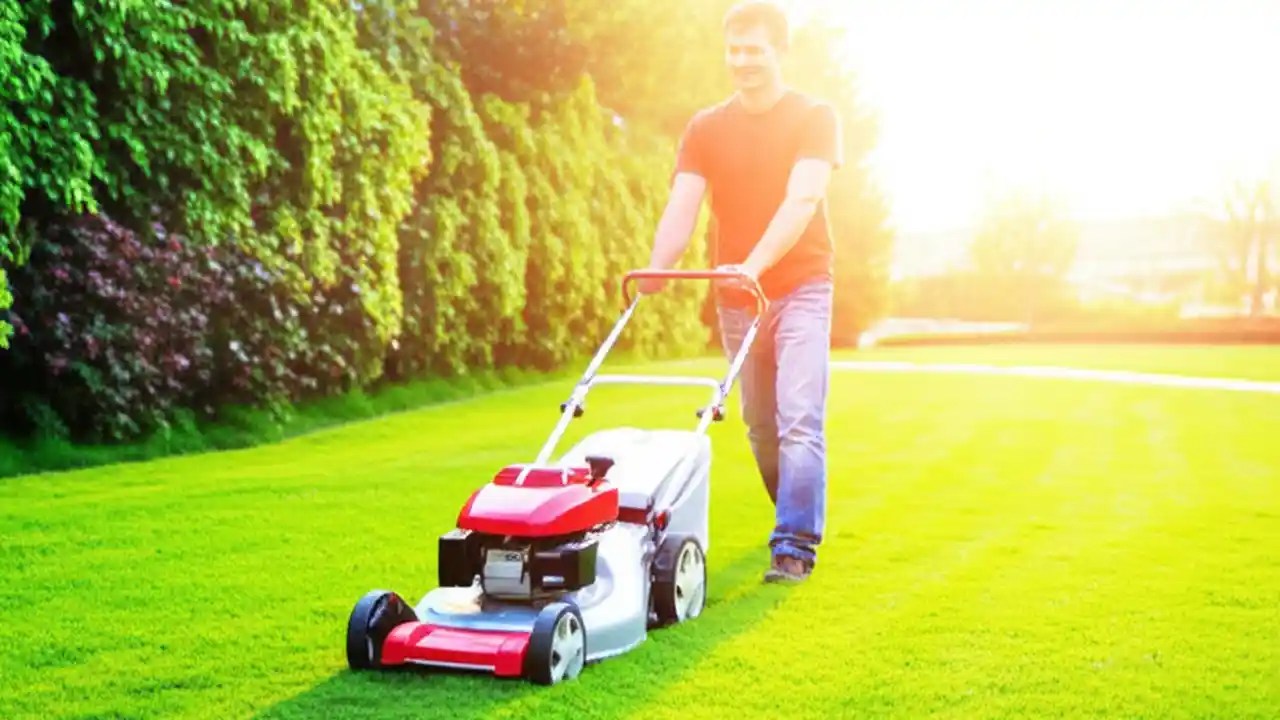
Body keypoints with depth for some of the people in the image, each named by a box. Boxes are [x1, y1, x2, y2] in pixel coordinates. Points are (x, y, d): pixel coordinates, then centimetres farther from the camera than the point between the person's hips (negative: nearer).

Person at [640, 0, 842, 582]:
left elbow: (802, 199, -18)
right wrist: (657, 269, -25)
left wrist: (753, 265, -33)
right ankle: (799, 519, 29)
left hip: (800, 286, -3)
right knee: (760, 425, 11)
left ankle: (795, 545, -11)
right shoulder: (705, 128, 6)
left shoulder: (814, 118, -3)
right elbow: (682, 206, -7)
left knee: (799, 420, -13)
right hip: (734, 298, 4)